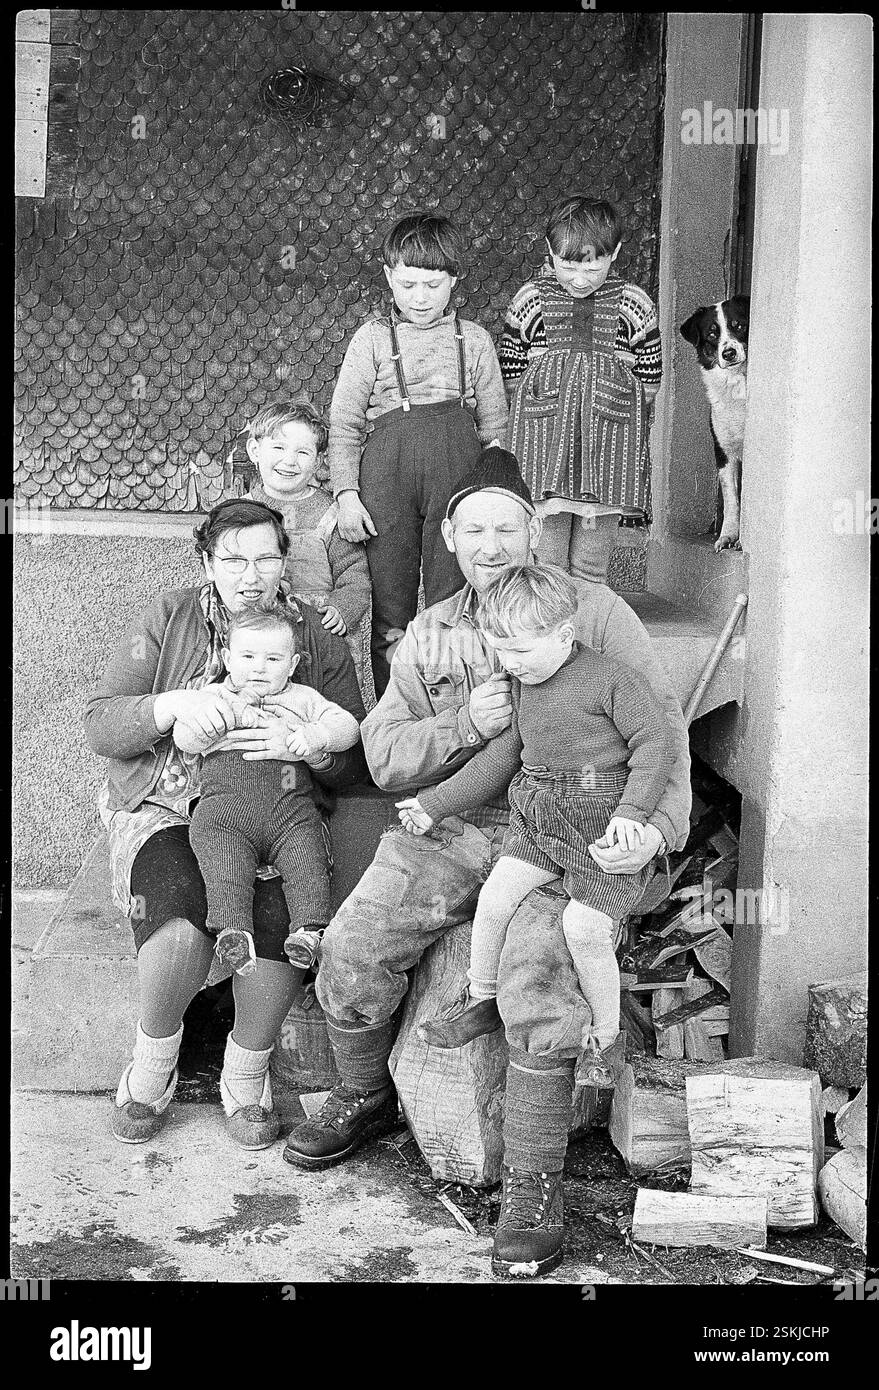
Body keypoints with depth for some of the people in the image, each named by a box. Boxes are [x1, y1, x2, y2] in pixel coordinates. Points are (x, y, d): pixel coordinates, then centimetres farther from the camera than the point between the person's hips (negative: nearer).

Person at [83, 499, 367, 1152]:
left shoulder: (319, 638, 6)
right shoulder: (168, 620, 3)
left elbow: (354, 761, 2)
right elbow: (100, 724, -3)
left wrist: (308, 748, -21)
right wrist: (174, 705, -22)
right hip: (167, 811, -1)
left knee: (280, 930, -27)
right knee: (180, 931, -30)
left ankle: (246, 1077, 2)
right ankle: (154, 1063, 3)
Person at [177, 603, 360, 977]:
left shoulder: (302, 698, 21)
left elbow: (347, 726, 11)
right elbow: (183, 737, 3)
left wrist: (316, 735, -12)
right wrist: (234, 714, -6)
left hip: (291, 809, 1)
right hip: (224, 809, -1)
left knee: (307, 859, -21)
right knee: (224, 862, -24)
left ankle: (309, 927, -25)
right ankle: (232, 929, -31)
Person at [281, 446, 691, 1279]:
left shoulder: (594, 612, 3)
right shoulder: (428, 634, 14)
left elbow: (662, 730, -1)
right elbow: (383, 755, 7)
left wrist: (656, 827, -18)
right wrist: (466, 723, -12)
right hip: (452, 827, 4)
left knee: (537, 976, -29)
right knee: (353, 947, -13)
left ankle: (533, 1186, -11)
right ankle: (363, 1095, 18)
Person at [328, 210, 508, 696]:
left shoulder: (474, 340, 11)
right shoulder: (373, 337, 8)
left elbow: (494, 424, 13)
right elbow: (344, 420, 6)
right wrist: (346, 492, -2)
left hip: (457, 465, 0)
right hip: (385, 468, 0)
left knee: (452, 600, 1)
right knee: (390, 603, 4)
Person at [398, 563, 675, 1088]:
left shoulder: (608, 677, -11)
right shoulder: (524, 683, 13)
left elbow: (655, 741, -11)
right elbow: (501, 757, 20)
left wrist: (631, 810, -23)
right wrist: (435, 804, 19)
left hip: (602, 821, -7)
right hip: (537, 817, 7)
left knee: (583, 925, -17)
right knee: (495, 896, -8)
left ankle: (607, 1039, 4)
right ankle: (482, 1001, 15)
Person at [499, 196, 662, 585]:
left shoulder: (634, 305, 2)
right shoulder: (530, 299, 1)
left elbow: (648, 383, 7)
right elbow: (512, 377, 6)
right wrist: (549, 419, 1)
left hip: (606, 452, 1)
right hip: (542, 451, 0)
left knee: (591, 568, 8)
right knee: (545, 567, 1)